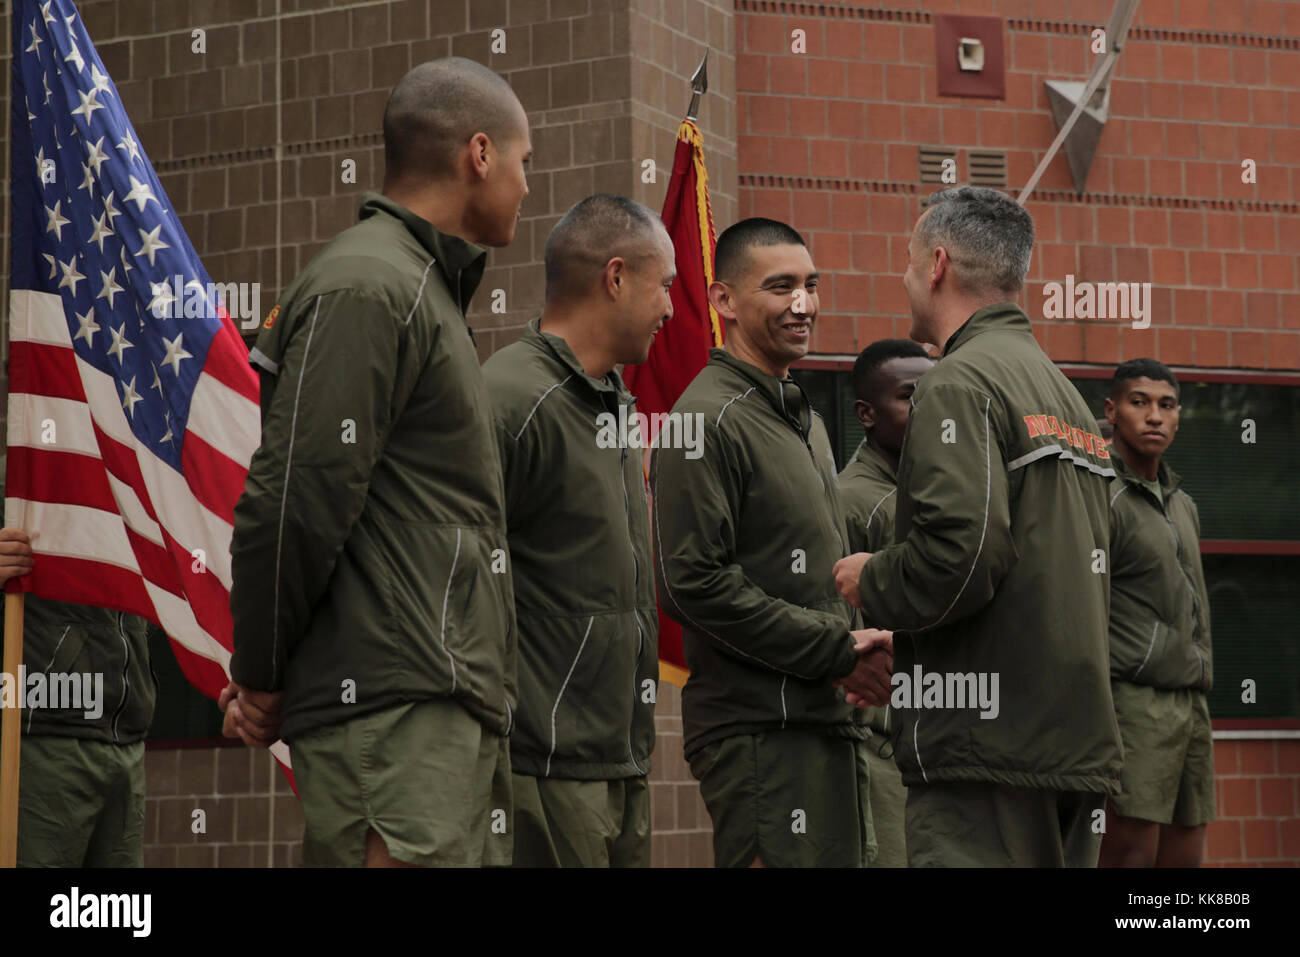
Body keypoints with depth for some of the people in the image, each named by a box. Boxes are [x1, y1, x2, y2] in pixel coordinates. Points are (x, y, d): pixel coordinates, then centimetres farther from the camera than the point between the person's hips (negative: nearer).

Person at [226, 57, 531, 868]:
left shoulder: (425, 290, 23)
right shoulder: (367, 290, -10)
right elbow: (292, 503, -15)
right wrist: (260, 677, -5)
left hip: (456, 710, 10)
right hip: (398, 710, -10)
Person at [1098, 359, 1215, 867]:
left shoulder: (1183, 505, 19)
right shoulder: (1101, 498, -8)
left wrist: (1199, 700, 18)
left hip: (1190, 705, 8)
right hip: (1134, 704, -8)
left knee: (1185, 854, 5)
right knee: (1130, 854, -13)